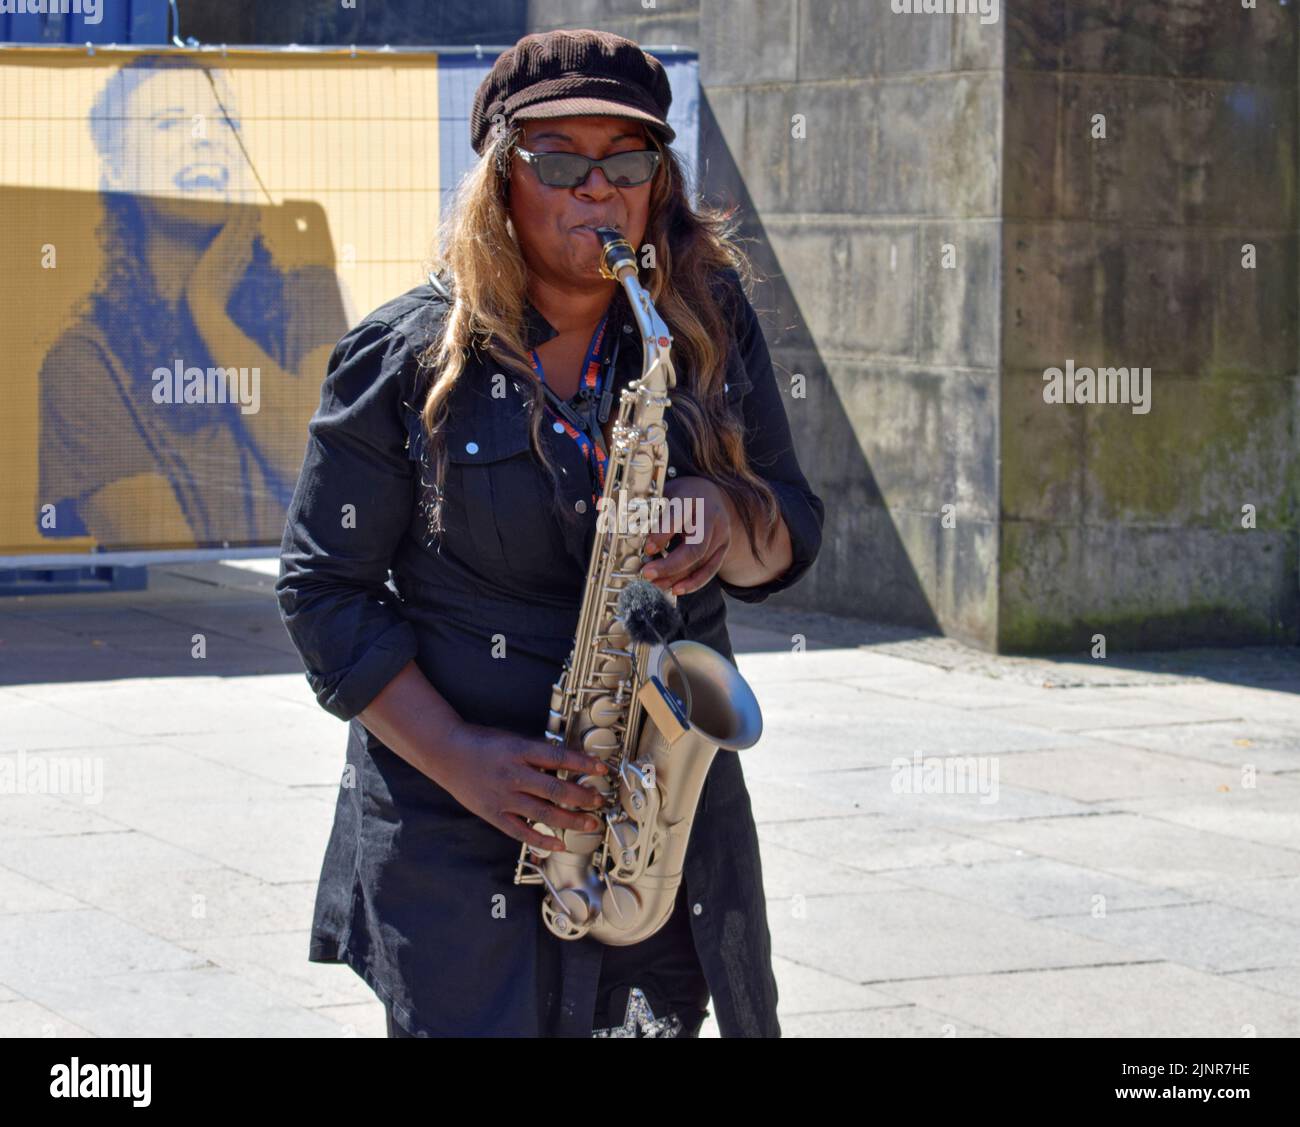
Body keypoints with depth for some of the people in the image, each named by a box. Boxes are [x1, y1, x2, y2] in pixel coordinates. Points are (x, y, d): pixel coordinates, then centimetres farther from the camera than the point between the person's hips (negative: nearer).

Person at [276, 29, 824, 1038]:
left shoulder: (712, 329, 4)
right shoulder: (405, 360, -5)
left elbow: (792, 535, 9)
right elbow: (326, 588, -3)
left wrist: (726, 519, -15)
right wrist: (459, 757, -15)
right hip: (453, 828, -3)